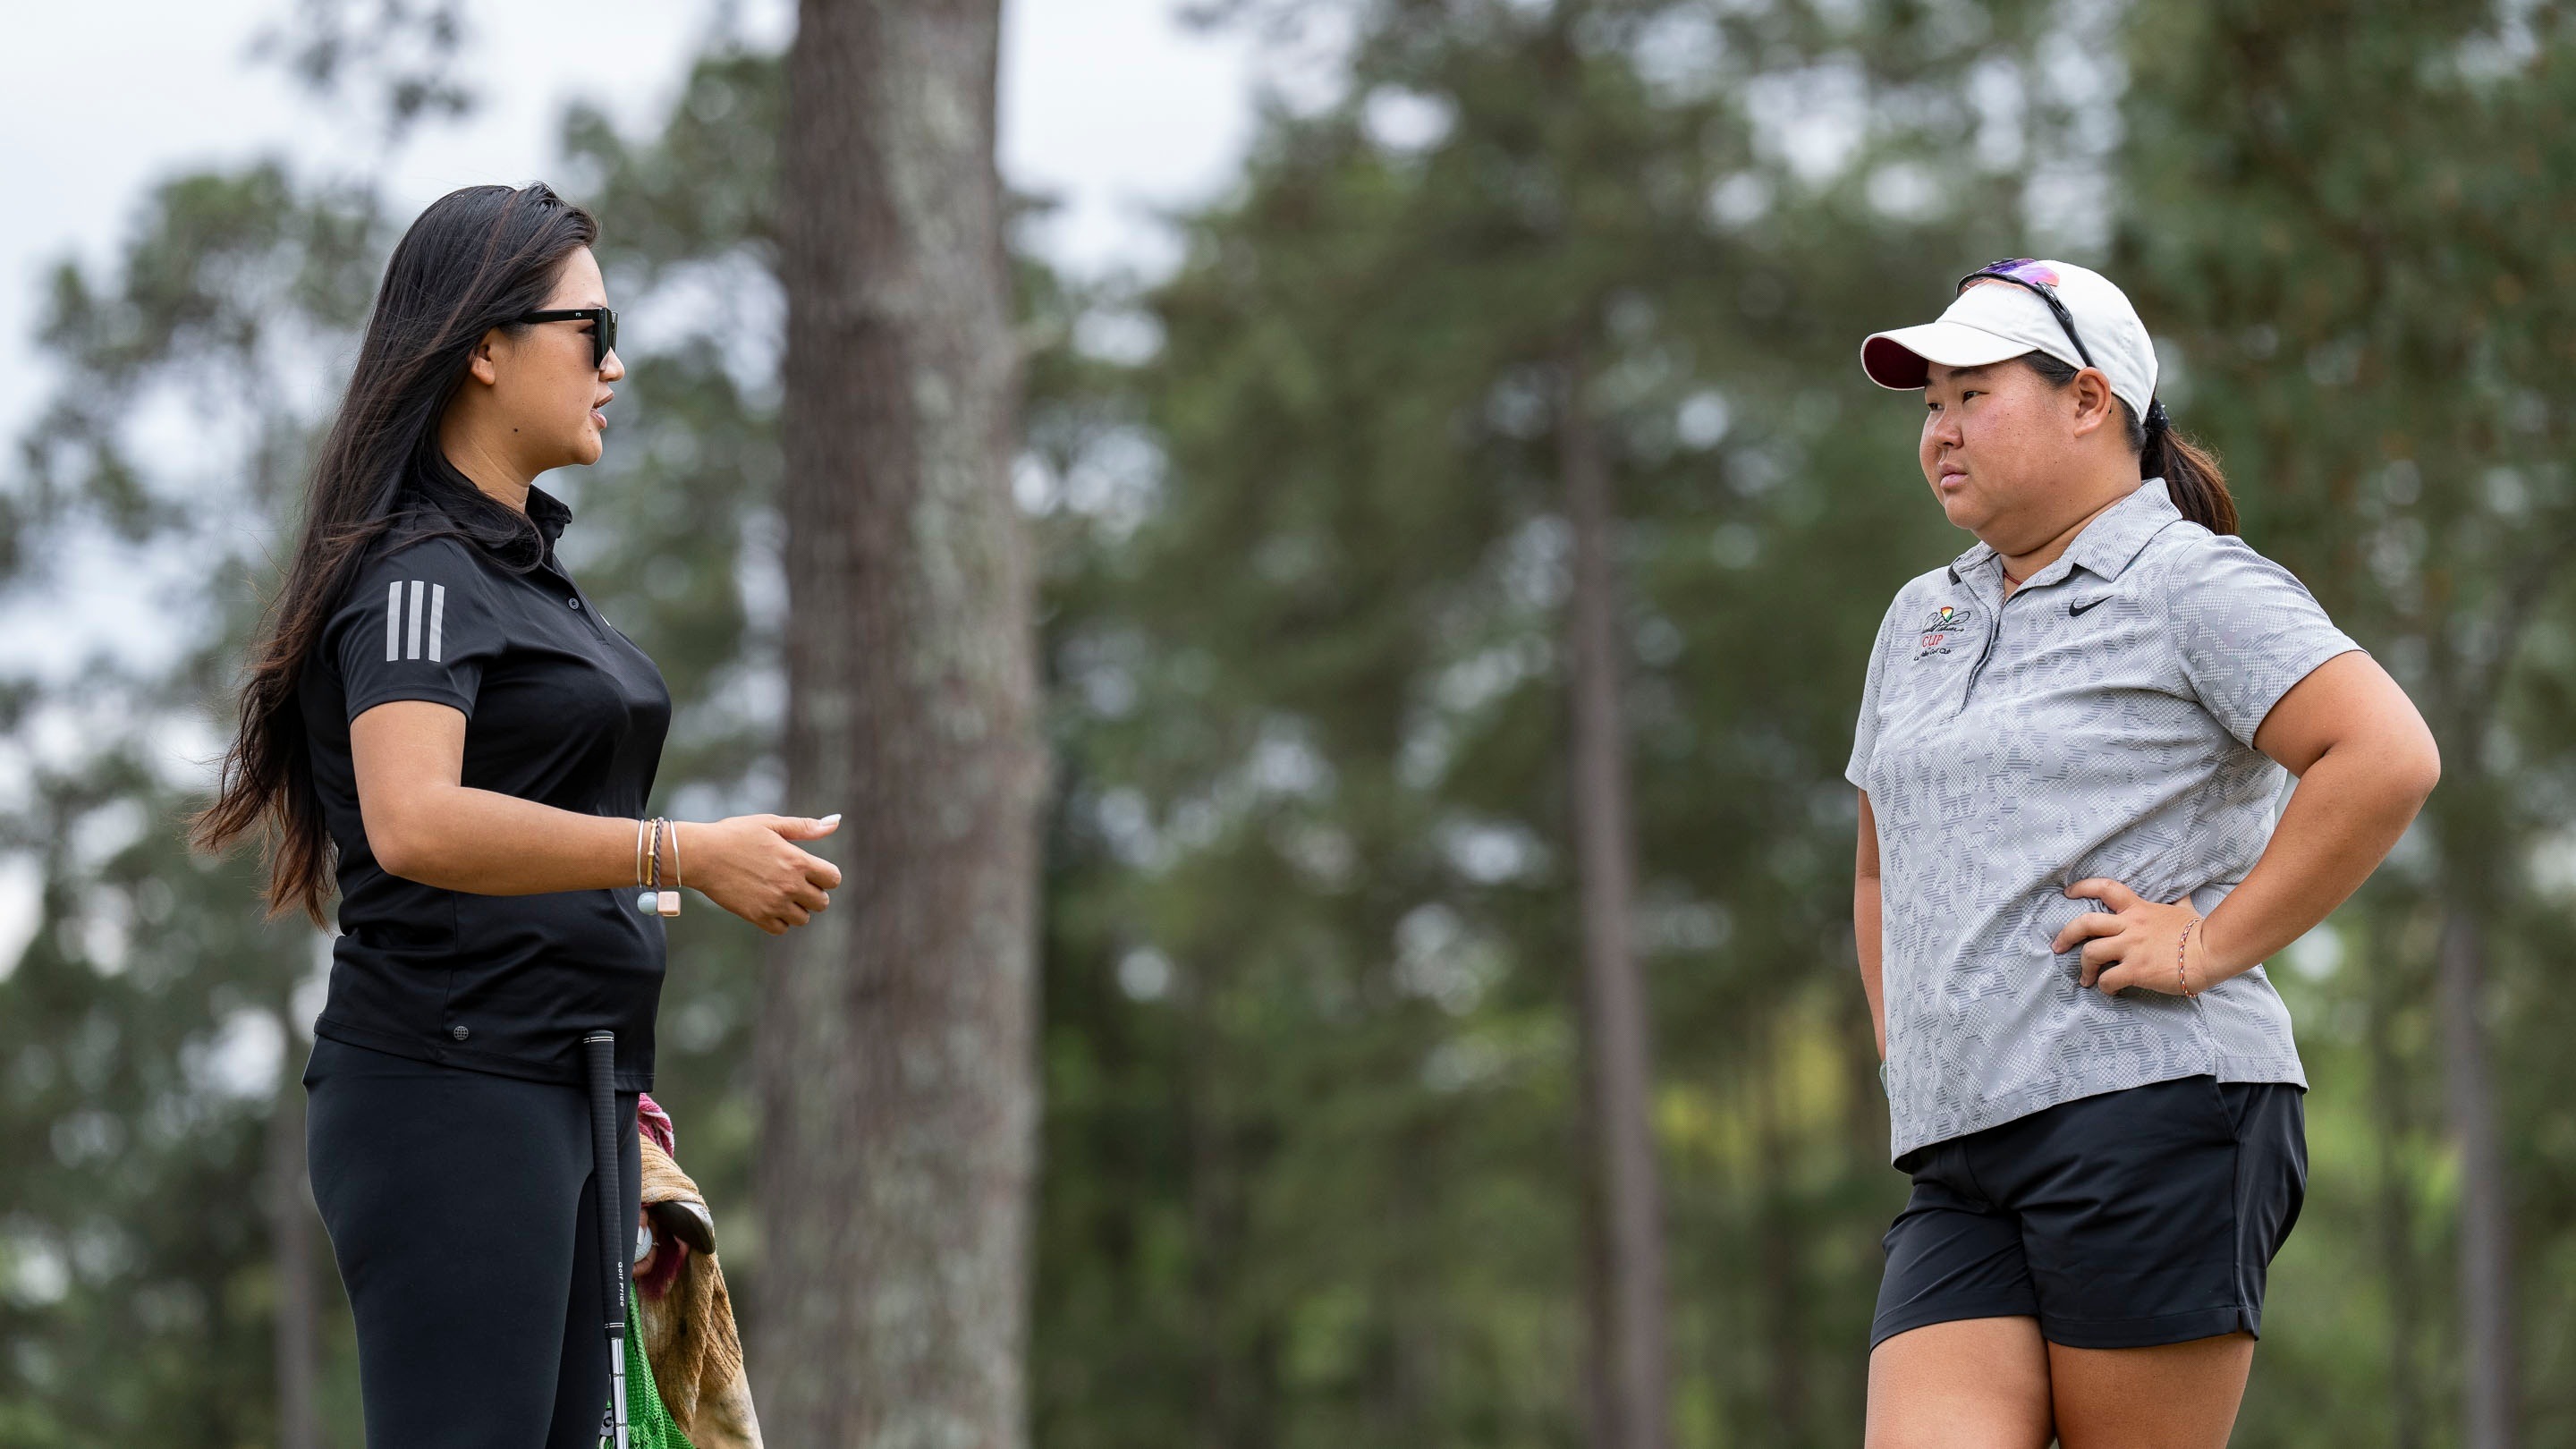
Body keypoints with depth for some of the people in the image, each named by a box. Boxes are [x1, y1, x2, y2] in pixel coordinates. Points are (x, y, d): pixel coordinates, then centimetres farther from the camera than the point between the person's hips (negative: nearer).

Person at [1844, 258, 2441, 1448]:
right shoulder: (1919, 621, 23)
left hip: (2150, 1118, -7)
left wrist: (2208, 947, -14)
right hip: (1961, 1168, 7)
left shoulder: (2192, 583, 0)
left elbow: (2389, 758, -15)